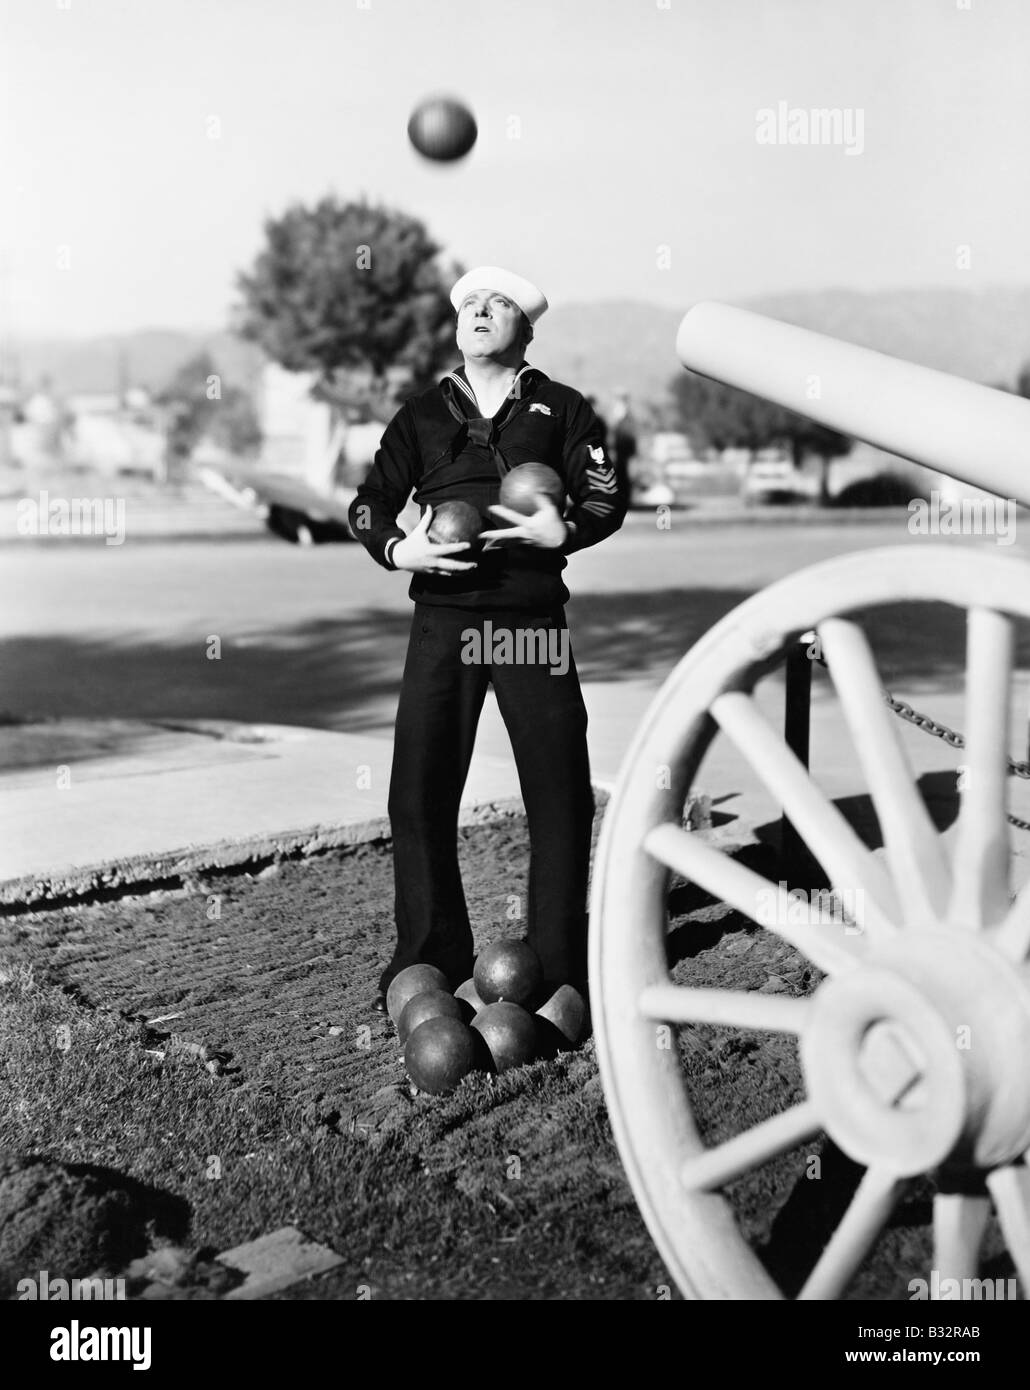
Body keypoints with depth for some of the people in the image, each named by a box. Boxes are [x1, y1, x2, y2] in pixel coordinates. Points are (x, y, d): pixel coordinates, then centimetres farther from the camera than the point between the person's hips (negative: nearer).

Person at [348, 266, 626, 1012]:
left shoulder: (561, 409, 11)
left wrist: (563, 532, -16)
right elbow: (370, 503, 12)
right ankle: (427, 963, 12)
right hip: (443, 615, 1)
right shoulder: (423, 414, 15)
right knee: (420, 792, -2)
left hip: (533, 618, -1)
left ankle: (559, 964, 14)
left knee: (561, 792, -1)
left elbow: (608, 499, 4)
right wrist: (397, 549, -8)